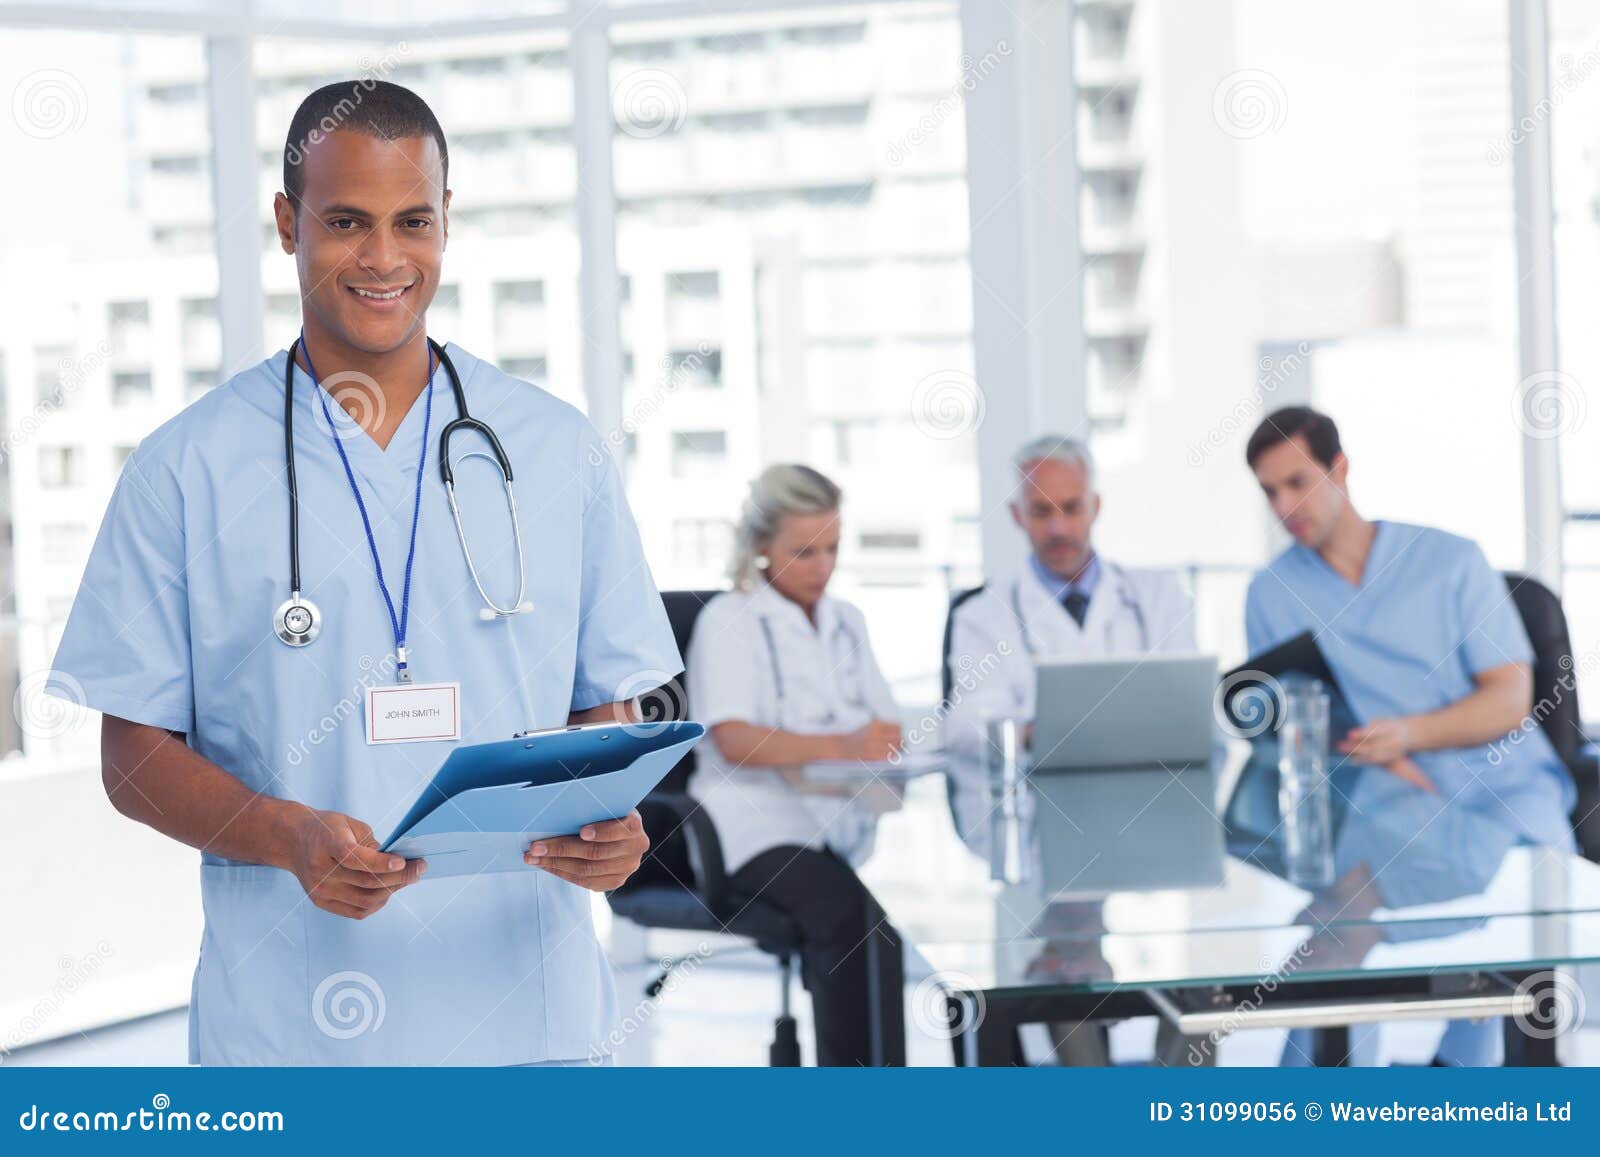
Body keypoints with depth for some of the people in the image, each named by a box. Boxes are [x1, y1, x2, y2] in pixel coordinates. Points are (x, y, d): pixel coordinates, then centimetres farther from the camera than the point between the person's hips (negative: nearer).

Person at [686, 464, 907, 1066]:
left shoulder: (845, 621, 22)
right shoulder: (729, 621, 3)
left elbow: (884, 725, 18)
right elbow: (733, 741, -12)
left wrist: (885, 744, -9)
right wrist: (840, 746, -27)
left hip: (845, 816, 5)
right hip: (763, 819, -5)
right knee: (847, 911, -33)